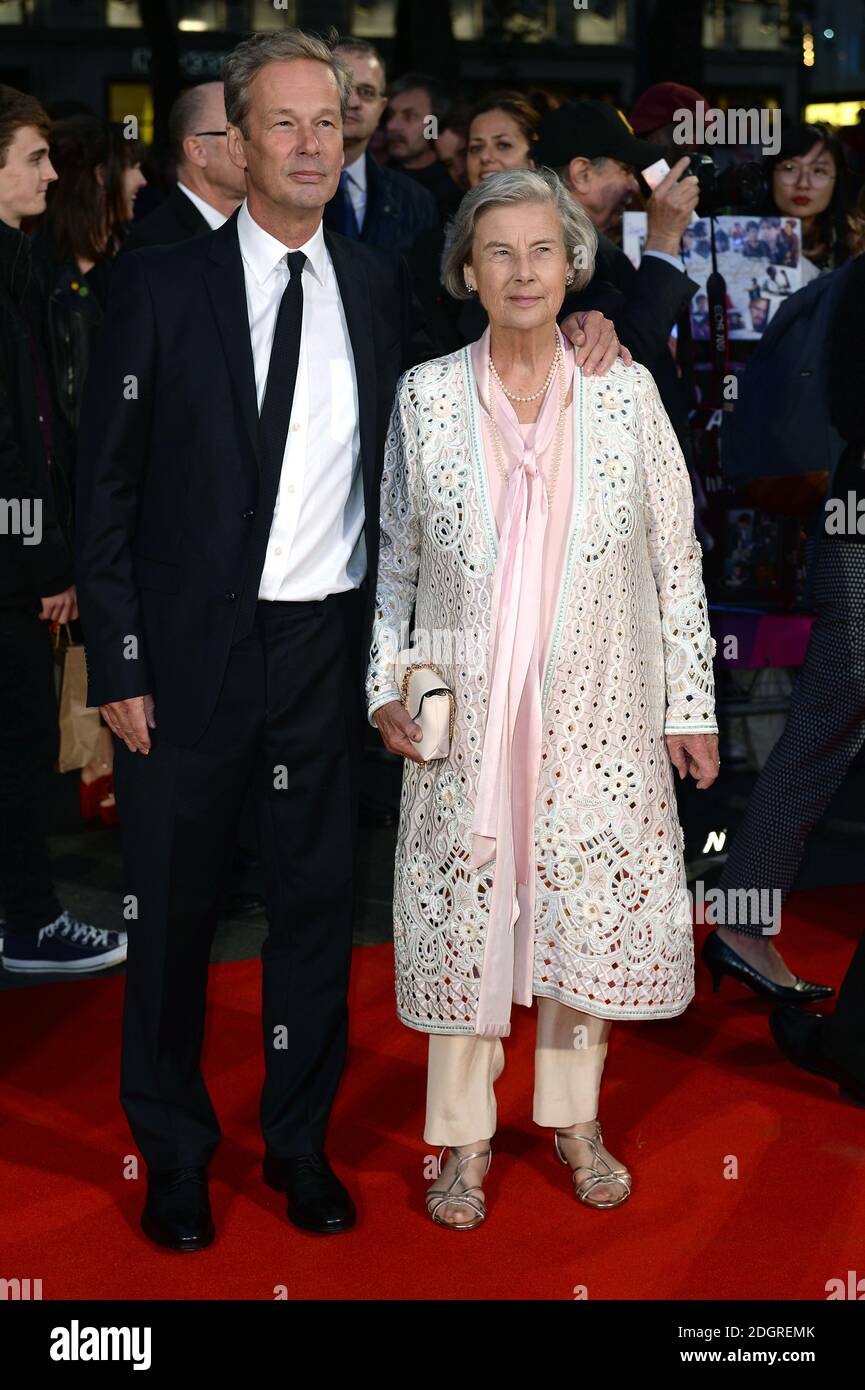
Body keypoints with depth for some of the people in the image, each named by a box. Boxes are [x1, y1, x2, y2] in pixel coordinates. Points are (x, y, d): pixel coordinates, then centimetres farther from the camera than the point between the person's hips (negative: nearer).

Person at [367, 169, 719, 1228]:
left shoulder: (624, 392, -1)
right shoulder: (425, 396, 0)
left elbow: (676, 555, 2)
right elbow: (396, 555, 7)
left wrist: (691, 704, 1)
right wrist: (386, 684, 1)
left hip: (597, 707, 0)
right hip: (465, 706, 0)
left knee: (591, 903, 8)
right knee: (465, 909, 4)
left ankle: (575, 1118, 28)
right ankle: (465, 1140, 20)